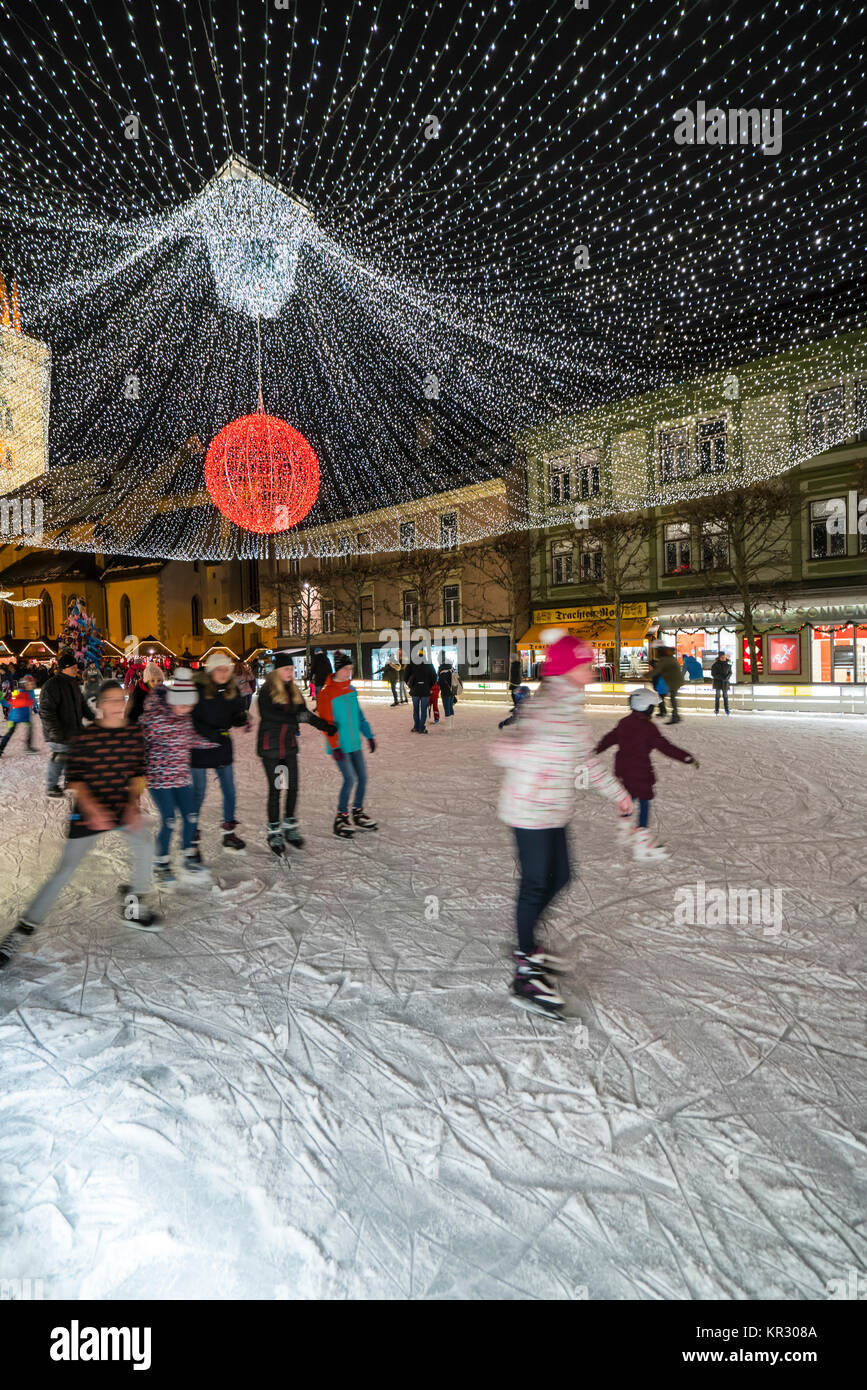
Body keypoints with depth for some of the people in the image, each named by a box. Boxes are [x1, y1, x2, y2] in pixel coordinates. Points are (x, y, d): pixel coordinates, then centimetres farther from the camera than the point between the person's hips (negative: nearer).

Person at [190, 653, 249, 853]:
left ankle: (229, 833, 29)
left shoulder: (232, 691, 3)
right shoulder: (198, 690, -14)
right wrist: (210, 735, -24)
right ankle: (193, 839, 13)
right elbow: (190, 720, -15)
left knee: (229, 790, 12)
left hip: (223, 747, 6)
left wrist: (242, 721, -13)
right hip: (199, 748, -5)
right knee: (198, 793, 0)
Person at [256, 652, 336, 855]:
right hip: (271, 747, -6)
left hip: (289, 745, 6)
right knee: (276, 789, -2)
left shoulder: (294, 691, 10)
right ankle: (274, 832, 12)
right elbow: (268, 714, -25)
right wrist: (295, 717, -34)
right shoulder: (266, 691, -10)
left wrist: (326, 726, 7)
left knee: (293, 787, 8)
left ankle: (289, 827, 24)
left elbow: (304, 713, 15)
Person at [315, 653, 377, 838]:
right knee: (350, 779, -12)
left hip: (354, 743, 7)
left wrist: (369, 735, 16)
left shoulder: (351, 689, 10)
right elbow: (326, 722, -14)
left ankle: (358, 812, 27)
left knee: (362, 777, 8)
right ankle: (341, 817, 4)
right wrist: (334, 746, -18)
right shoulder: (326, 693, -12)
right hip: (340, 745, -7)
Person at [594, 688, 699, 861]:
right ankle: (642, 845, 1)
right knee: (644, 803, -2)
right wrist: (687, 757, -16)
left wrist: (596, 750, 35)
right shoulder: (648, 727, -16)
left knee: (628, 798, 24)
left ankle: (625, 830, 39)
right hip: (640, 772, -8)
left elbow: (610, 738, 20)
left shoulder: (624, 723, 7)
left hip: (622, 769, 8)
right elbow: (665, 747, -18)